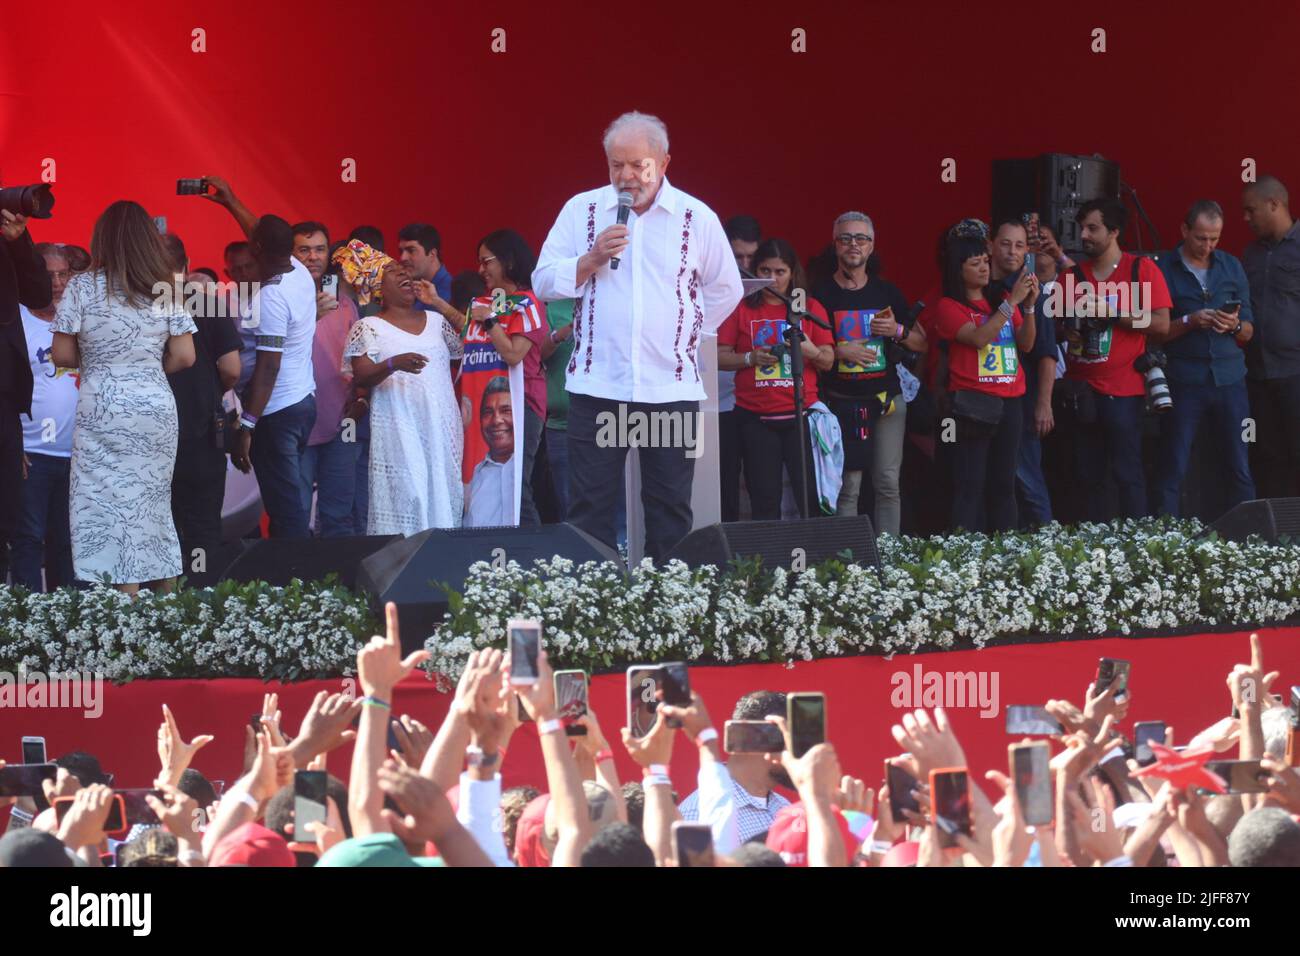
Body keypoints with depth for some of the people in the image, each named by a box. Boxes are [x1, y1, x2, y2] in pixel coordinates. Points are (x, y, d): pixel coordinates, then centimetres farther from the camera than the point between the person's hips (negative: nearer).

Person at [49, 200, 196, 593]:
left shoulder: (82, 288, -5)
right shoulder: (165, 291, 3)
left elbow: (62, 354, -4)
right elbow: (184, 356, 2)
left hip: (102, 412, -3)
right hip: (157, 406, 3)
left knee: (113, 511, -2)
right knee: (154, 508, 13)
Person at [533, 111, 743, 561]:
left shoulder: (698, 218, 4)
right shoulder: (582, 210, 5)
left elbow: (726, 290, 16)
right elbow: (544, 282, 3)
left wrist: (687, 335, 10)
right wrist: (591, 260, -12)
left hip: (671, 387, 0)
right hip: (598, 385, 0)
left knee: (670, 511, 5)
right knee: (590, 509, -2)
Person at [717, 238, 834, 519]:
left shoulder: (810, 308, 9)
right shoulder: (742, 308, 7)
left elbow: (828, 361, 7)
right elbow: (721, 358, 3)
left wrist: (811, 351, -15)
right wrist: (751, 358, -14)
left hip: (800, 415, 0)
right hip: (755, 419, 0)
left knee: (813, 495, -7)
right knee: (764, 499, -1)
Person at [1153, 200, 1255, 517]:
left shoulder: (1231, 268, 12)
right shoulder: (1165, 270, 2)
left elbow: (1248, 332, 13)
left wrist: (1235, 325, -9)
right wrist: (1189, 322, -15)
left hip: (1229, 380, 3)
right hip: (1183, 380, -3)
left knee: (1240, 468, 1)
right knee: (1173, 470, -4)